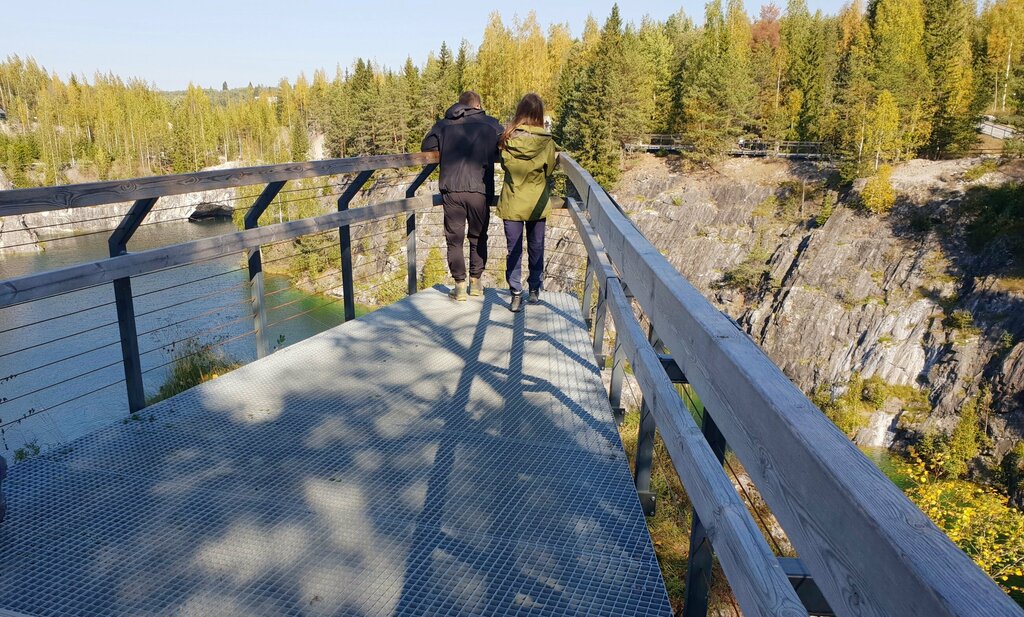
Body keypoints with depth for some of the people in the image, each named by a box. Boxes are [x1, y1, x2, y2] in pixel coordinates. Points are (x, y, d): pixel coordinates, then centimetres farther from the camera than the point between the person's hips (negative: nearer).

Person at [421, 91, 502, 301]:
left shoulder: (444, 124, 11)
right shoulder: (491, 124, 8)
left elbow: (427, 147, 13)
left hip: (451, 190, 0)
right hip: (480, 191, 0)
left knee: (454, 239, 7)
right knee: (478, 237, 15)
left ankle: (460, 285, 6)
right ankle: (475, 282, 22)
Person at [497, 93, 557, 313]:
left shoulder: (508, 138, -9)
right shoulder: (546, 141, -11)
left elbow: (503, 164, 5)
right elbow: (549, 170, 1)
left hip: (512, 203, 0)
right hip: (537, 204, 1)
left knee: (514, 249, 6)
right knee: (536, 248, 15)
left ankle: (516, 294, 2)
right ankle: (535, 290, 26)